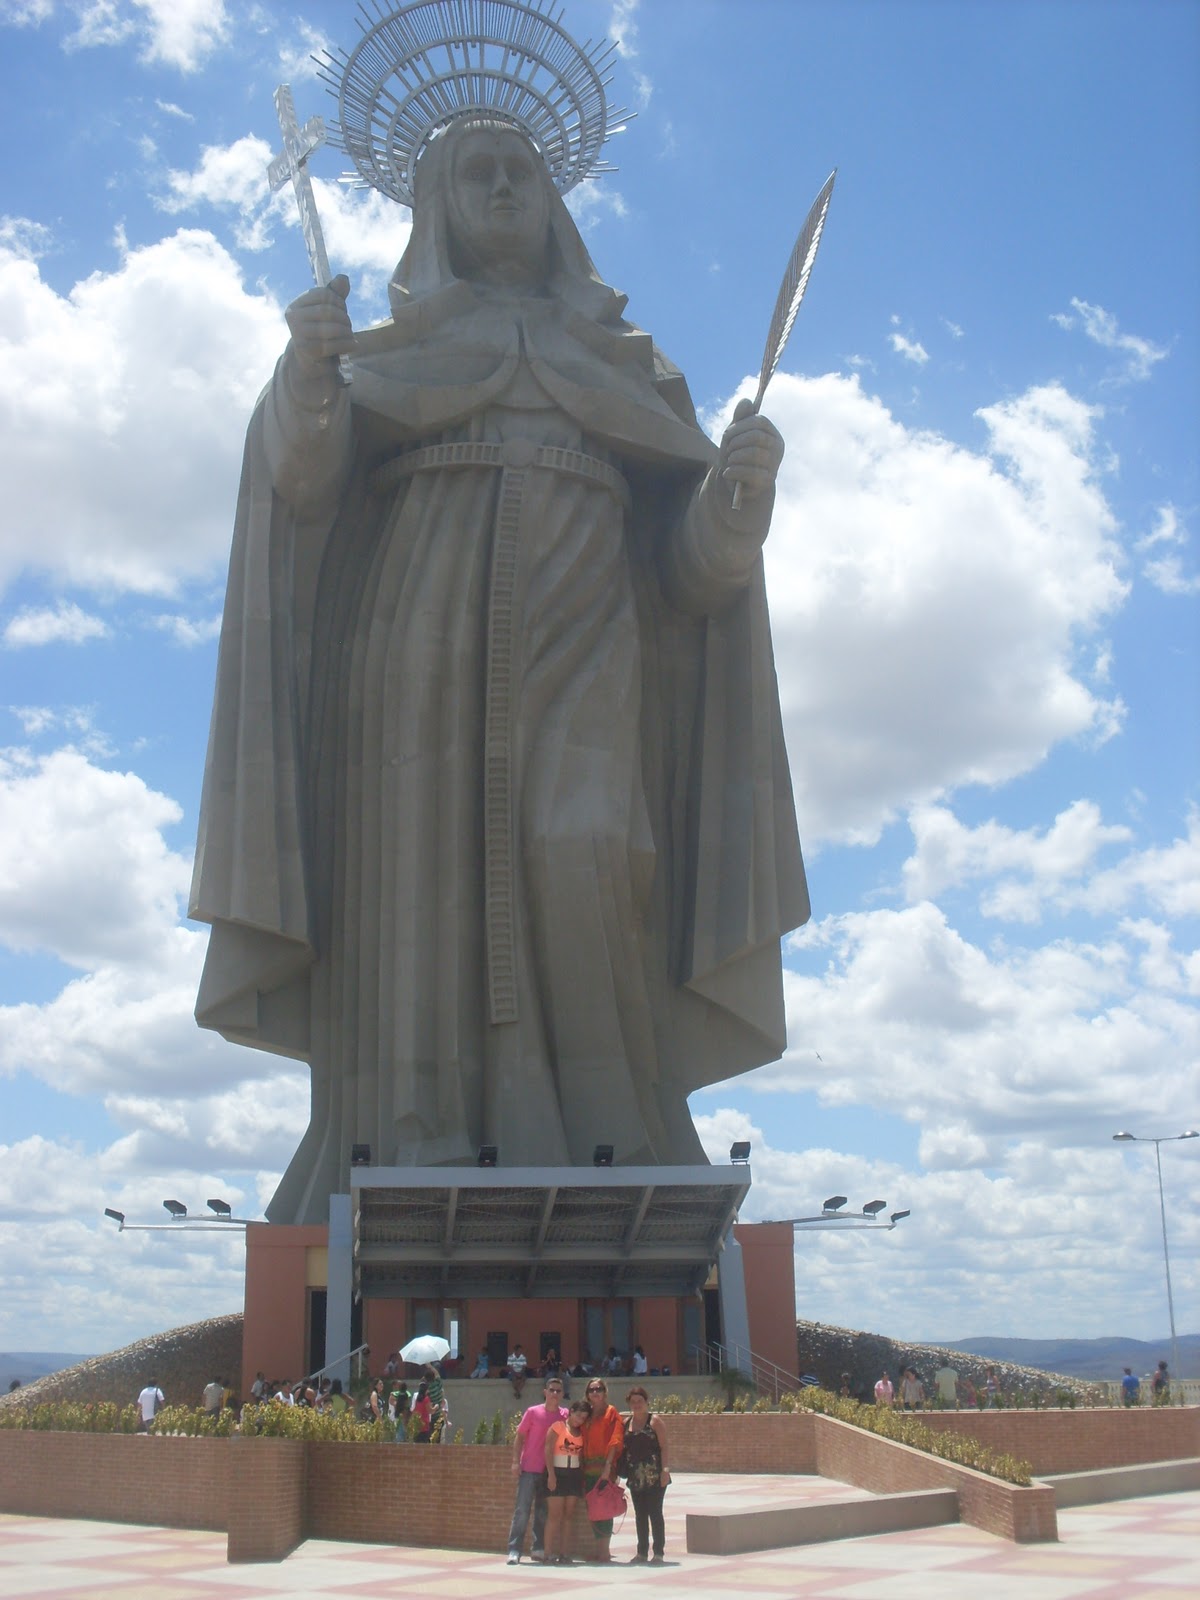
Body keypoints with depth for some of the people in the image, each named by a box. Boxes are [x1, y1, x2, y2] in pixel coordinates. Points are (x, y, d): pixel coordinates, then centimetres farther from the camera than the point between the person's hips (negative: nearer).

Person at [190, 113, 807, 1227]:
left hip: (579, 638, 0)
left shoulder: (628, 360, 28)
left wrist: (744, 487, -6)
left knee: (578, 854, -22)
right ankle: (419, 1167, -16)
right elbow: (304, 484, 4)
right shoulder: (391, 343, 24)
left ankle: (597, 1151, -22)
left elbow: (692, 553, 15)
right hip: (425, 638, 0)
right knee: (426, 871, -15)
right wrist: (307, 376, -16)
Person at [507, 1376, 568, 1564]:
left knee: (543, 1512, 8)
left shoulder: (564, 1415, 4)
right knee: (522, 1510, -4)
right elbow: (519, 1437, 0)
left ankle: (539, 1549, 15)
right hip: (529, 1470, -3)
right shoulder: (533, 1412, -3)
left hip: (551, 1471, 3)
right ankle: (514, 1550, -4)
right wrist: (515, 1461, -8)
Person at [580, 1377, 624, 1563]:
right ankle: (599, 1550, 14)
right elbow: (584, 1442, 17)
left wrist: (608, 1466, -18)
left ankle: (605, 1551, -3)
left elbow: (615, 1440, -10)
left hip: (604, 1468, -6)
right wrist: (583, 1467, 7)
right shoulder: (588, 1415, 16)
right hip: (589, 1469, 6)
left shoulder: (611, 1412, -2)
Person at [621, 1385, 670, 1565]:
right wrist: (622, 1469, 5)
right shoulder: (626, 1422, 10)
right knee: (640, 1514, 9)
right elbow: (623, 1448, 13)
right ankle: (642, 1552, 16)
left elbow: (663, 1447, -7)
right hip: (635, 1476, 5)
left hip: (654, 1475, -5)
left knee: (655, 1513, -2)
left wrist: (664, 1469, -15)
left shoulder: (654, 1421, -4)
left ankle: (658, 1553, 3)